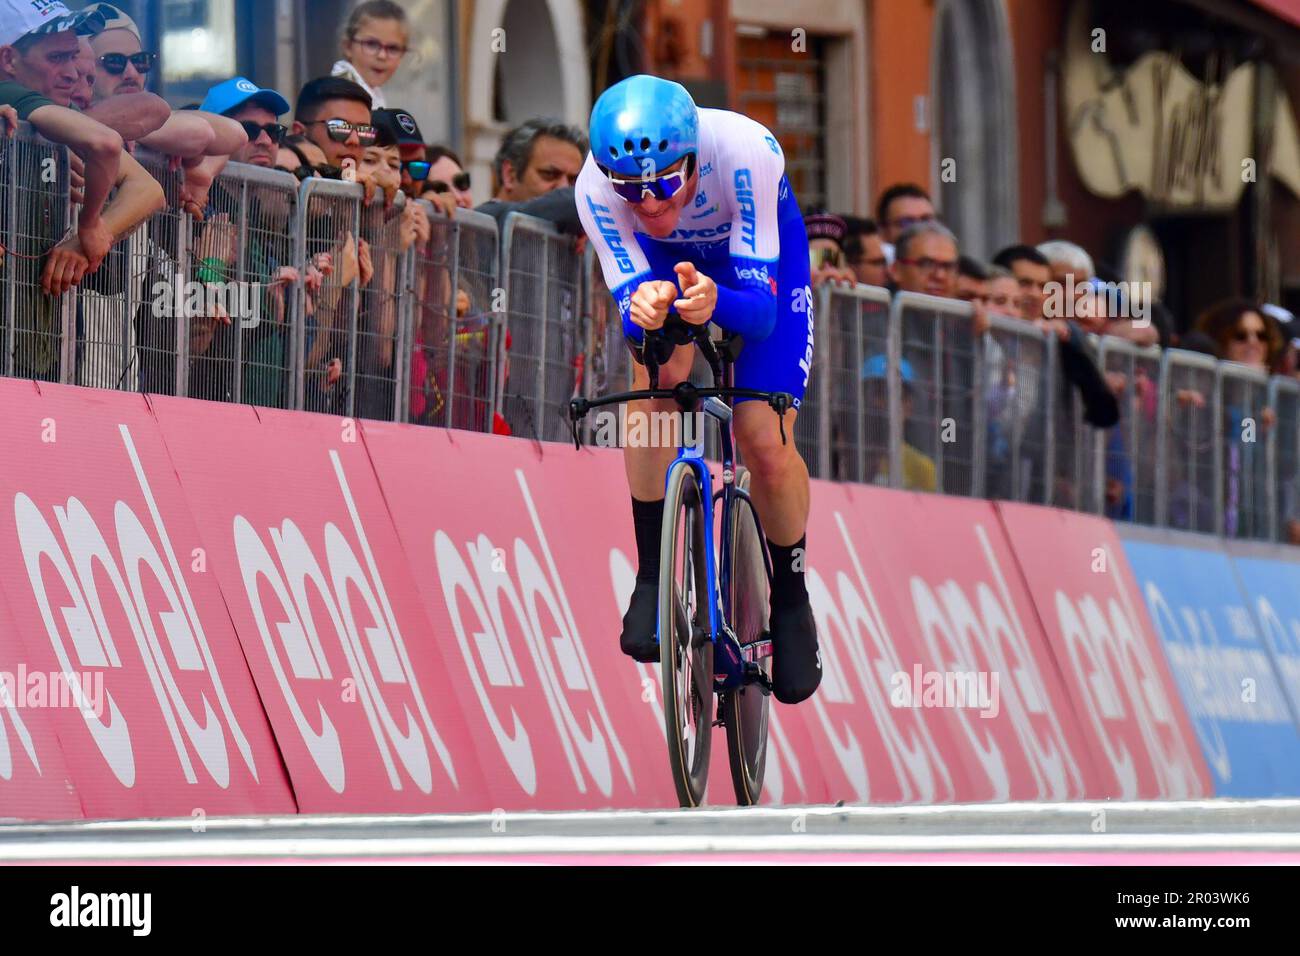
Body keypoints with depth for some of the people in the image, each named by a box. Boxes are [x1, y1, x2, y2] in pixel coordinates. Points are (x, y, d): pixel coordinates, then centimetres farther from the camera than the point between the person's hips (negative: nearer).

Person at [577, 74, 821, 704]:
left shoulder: (743, 152, -41)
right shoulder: (596, 188, -34)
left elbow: (761, 308, -40)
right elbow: (629, 309, -31)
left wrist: (716, 302, -63)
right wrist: (644, 313, -55)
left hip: (758, 253, -1)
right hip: (663, 258, 1)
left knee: (765, 442, -14)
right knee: (658, 376, -29)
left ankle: (791, 598, 12)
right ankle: (651, 576, -16)